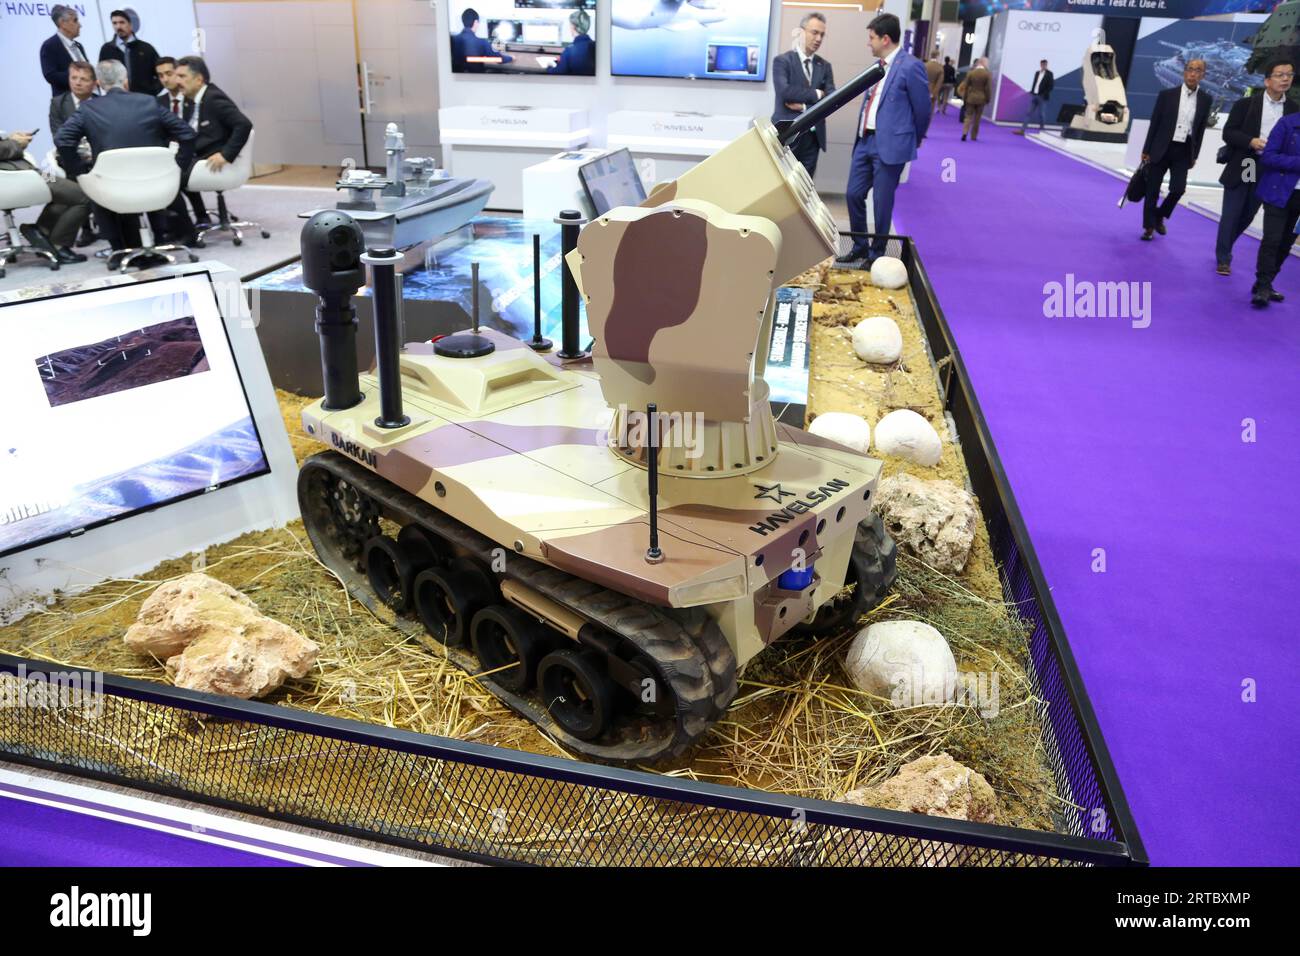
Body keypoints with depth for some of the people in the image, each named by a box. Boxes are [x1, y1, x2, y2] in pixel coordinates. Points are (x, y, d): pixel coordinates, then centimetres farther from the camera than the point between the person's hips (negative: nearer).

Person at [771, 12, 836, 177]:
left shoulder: (825, 66, 13)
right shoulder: (782, 61, -1)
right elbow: (784, 91, -18)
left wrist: (805, 106, -11)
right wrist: (815, 94, -10)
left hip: (813, 136, 5)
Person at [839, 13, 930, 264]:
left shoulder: (910, 66, -12)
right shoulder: (876, 65, 11)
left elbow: (922, 109, -5)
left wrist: (914, 139, 8)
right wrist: (862, 136, 20)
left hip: (890, 145, -7)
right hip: (865, 140, 8)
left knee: (882, 203, 1)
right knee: (853, 194, 10)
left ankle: (877, 253, 15)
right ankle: (859, 246, 26)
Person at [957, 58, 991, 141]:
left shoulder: (970, 73, -2)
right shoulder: (987, 74, -7)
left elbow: (965, 87, 0)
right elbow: (988, 89, -6)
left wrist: (964, 99, 7)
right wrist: (987, 100, 5)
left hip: (970, 98, 0)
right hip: (981, 99, 0)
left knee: (968, 116, 4)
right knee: (977, 118, 10)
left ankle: (964, 133, -17)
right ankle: (973, 136, 13)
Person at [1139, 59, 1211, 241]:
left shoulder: (1206, 100, 3)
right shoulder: (1167, 94, -2)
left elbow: (1200, 129, 7)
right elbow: (1154, 123, 1)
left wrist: (1194, 155, 6)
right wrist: (1146, 150, -1)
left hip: (1183, 152, 1)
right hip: (1161, 149, -1)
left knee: (1178, 189, -8)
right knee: (1153, 190, 3)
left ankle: (1159, 216, 18)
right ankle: (1149, 226, 15)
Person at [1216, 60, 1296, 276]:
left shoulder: (1294, 109, 4)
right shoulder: (1245, 103, -4)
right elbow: (1228, 133, -6)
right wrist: (1251, 141, -21)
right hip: (1241, 168, -3)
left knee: (1247, 215, 15)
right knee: (1230, 215, 1)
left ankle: (1224, 249, 34)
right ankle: (1223, 258, 12)